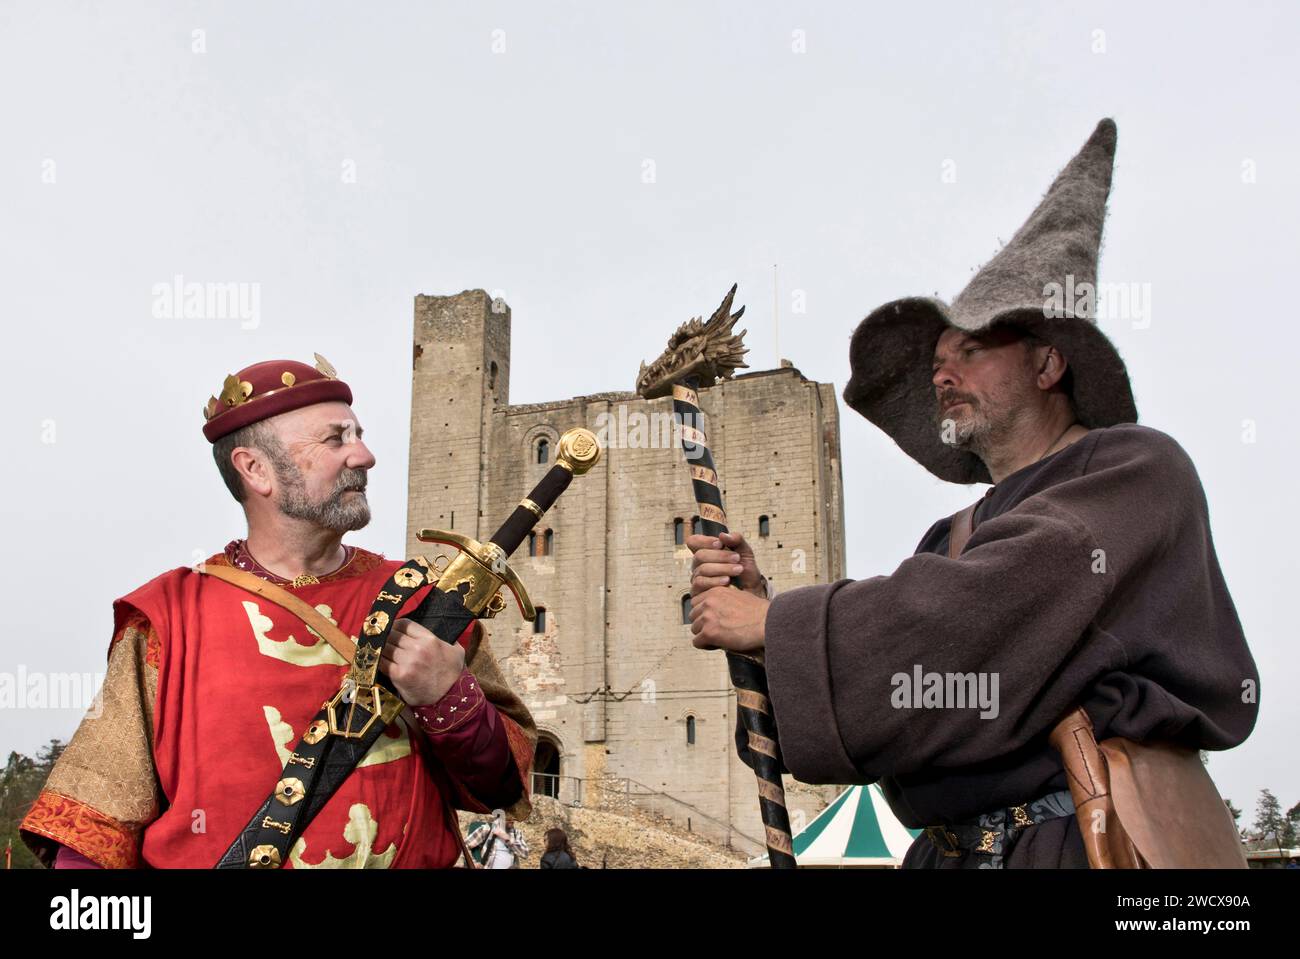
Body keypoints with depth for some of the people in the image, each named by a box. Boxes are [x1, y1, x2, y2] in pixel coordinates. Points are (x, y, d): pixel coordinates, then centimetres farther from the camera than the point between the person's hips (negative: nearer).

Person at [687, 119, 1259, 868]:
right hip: (950, 847, 6)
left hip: (1092, 839, -5)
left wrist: (774, 623, -13)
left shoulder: (1137, 469, -4)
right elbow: (872, 679, 11)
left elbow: (978, 613, -18)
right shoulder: (954, 537, 14)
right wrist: (761, 606, -3)